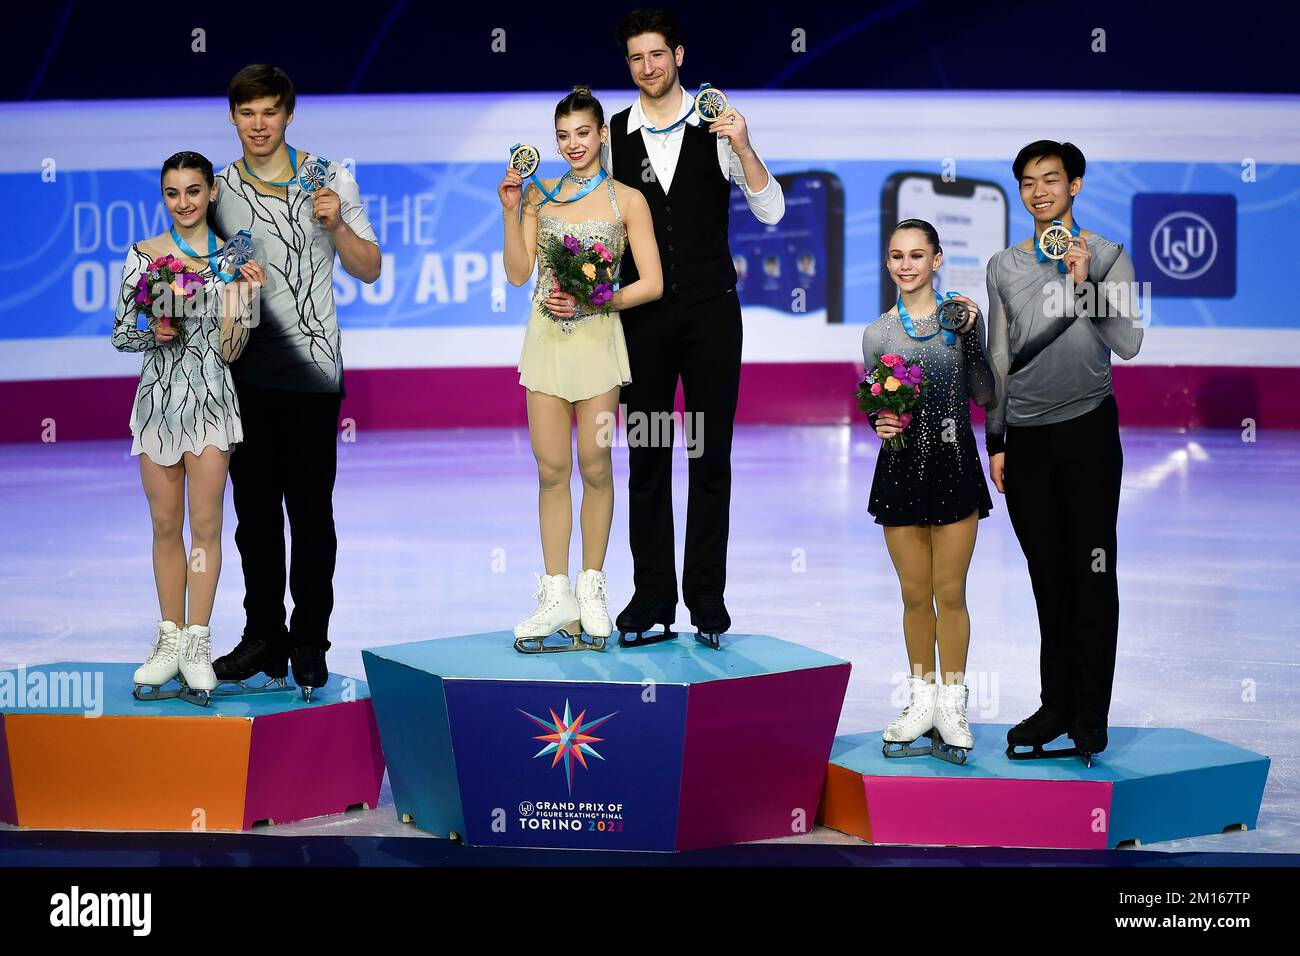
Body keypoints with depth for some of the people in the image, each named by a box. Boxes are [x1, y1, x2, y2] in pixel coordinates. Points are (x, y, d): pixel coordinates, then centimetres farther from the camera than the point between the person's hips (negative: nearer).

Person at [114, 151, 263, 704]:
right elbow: (120, 335, 5)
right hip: (159, 395, 1)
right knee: (166, 524, 8)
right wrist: (153, 334, -14)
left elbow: (231, 350, 0)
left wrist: (246, 294, -12)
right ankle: (170, 639, 16)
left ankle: (197, 645, 6)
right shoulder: (144, 256, 2)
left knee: (205, 522, 0)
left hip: (211, 398, -1)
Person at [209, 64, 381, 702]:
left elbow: (369, 270, 3)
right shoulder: (218, 189, 9)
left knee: (310, 510, -1)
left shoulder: (328, 178, 2)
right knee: (254, 507, 8)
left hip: (309, 368, -3)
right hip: (243, 369, 3)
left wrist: (336, 224, -13)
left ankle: (310, 644, 7)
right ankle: (263, 637, 17)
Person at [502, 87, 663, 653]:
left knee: (595, 467, 1)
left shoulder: (626, 200, 1)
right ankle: (556, 597, 6)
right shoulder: (540, 194, 10)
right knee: (551, 469, 2)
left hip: (597, 337, -3)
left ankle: (591, 590, 12)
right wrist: (511, 210, -3)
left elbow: (652, 284, -2)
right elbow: (518, 272, 6)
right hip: (546, 338, 3)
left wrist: (593, 302, -13)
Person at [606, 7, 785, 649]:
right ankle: (652, 599, 12)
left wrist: (742, 148, -20)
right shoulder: (614, 137, 4)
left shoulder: (716, 128, -1)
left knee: (711, 457, 2)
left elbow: (771, 212, -6)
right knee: (646, 458, 5)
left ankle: (707, 600, 9)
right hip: (643, 316, 2)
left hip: (710, 312, -2)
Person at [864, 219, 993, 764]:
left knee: (950, 593, 2)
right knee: (915, 595, 8)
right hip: (901, 468, 2)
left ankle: (951, 705, 13)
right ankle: (922, 702, 20)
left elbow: (985, 396, -4)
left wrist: (969, 337, -14)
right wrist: (880, 423, -9)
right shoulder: (878, 333, 4)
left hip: (954, 464, -2)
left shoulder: (962, 317, 0)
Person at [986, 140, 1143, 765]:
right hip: (1026, 439, 3)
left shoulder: (1108, 257, 1)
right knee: (1047, 575, 8)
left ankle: (1091, 714, 2)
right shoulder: (1005, 266, 11)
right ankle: (1056, 704, 15)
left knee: (1092, 573, -2)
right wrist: (995, 441, 11)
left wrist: (1085, 283, -20)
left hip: (1087, 431, -3)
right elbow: (1000, 359, 14)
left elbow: (1127, 344, -9)